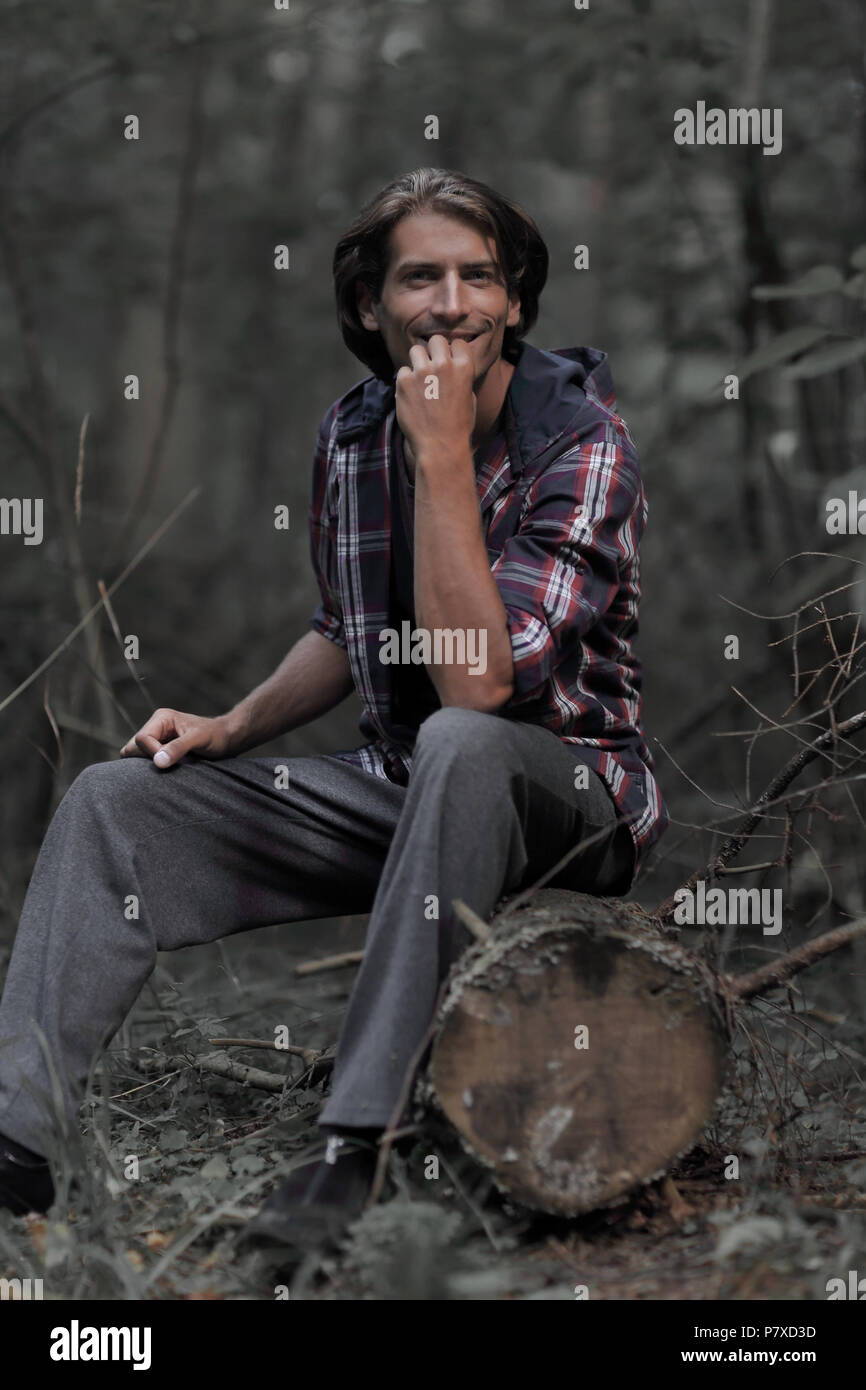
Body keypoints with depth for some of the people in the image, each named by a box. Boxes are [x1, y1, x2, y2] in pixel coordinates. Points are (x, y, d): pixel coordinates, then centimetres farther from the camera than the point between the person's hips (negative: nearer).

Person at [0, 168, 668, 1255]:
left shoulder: (583, 443, -18)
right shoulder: (352, 432, 2)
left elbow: (479, 685, -30)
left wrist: (443, 452, -28)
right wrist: (228, 729, 3)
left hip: (562, 792, -6)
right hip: (398, 789, 6)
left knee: (458, 746, -40)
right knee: (114, 799, -5)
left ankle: (360, 1147, -37)